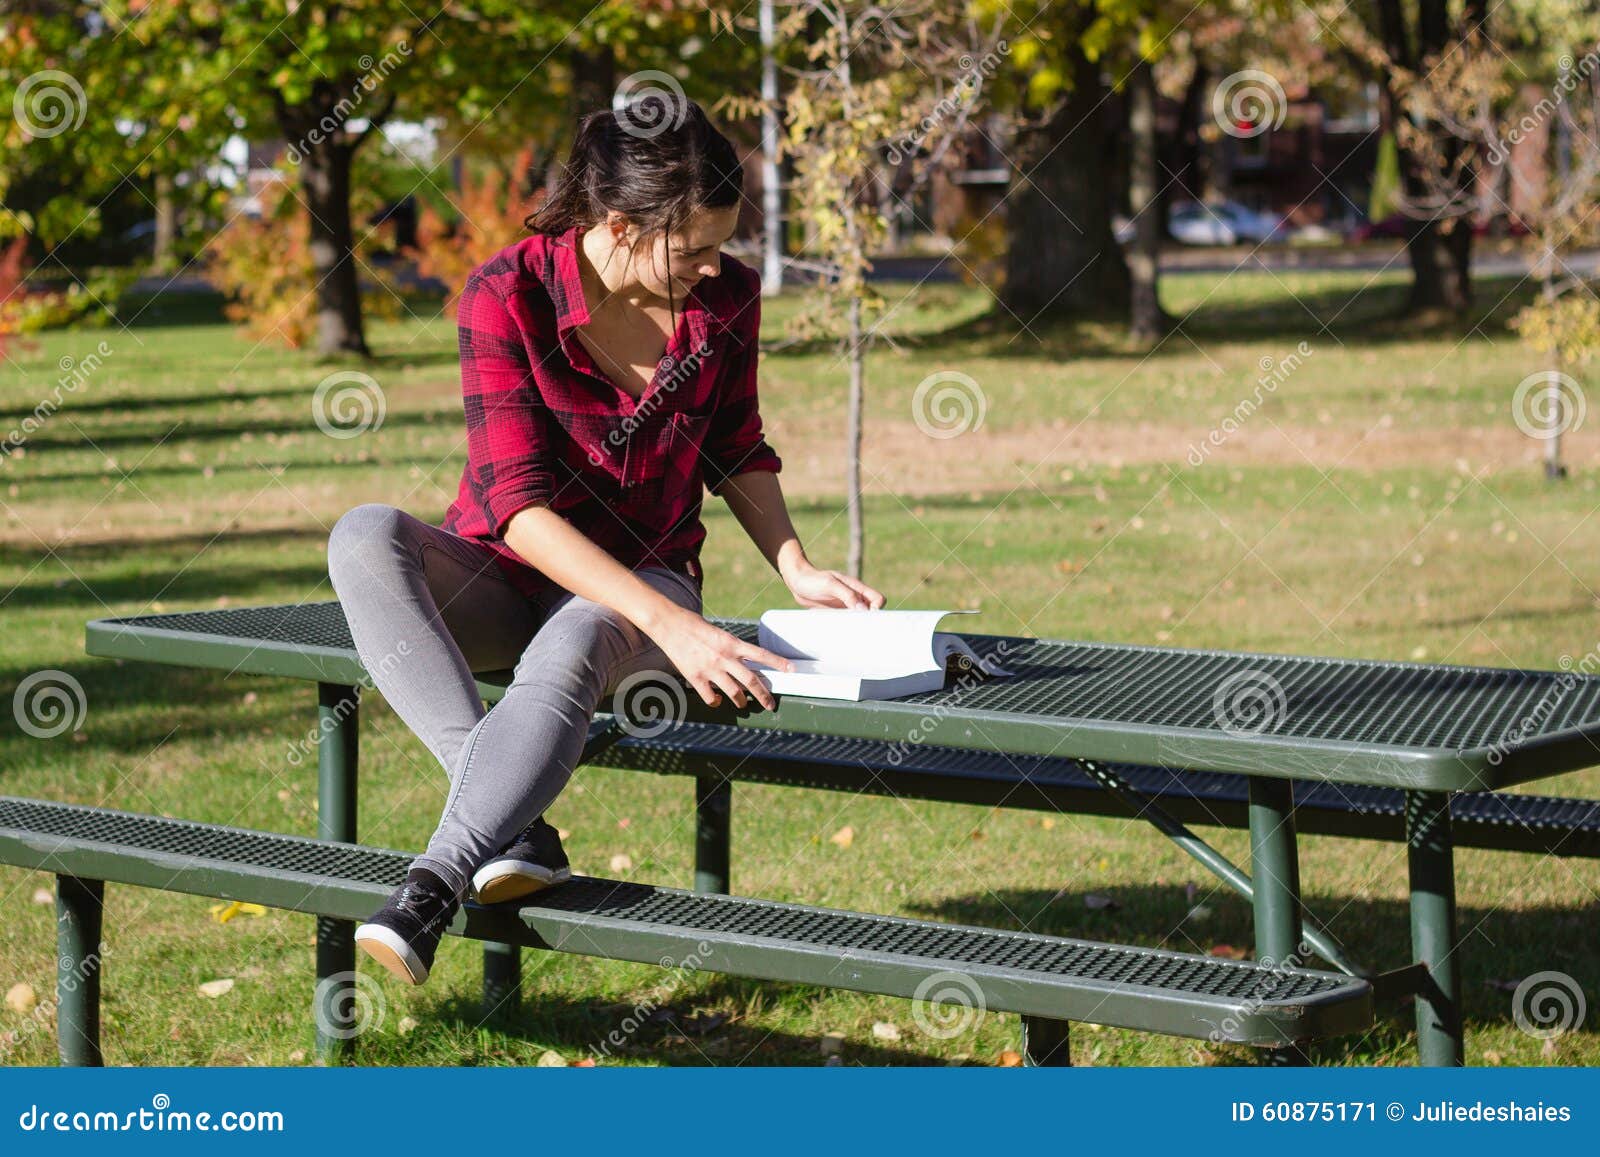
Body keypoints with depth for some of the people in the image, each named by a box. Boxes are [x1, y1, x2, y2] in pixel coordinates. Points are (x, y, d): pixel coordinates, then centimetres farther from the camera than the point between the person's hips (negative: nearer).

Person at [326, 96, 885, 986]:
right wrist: (670, 623, -33)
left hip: (646, 580, 1)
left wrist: (797, 567, -2)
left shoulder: (725, 298, -4)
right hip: (508, 579, 0)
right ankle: (515, 826, -42)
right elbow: (517, 502, -23)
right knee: (365, 537, -35)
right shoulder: (508, 295, -16)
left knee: (569, 650, -38)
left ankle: (434, 885, -42)